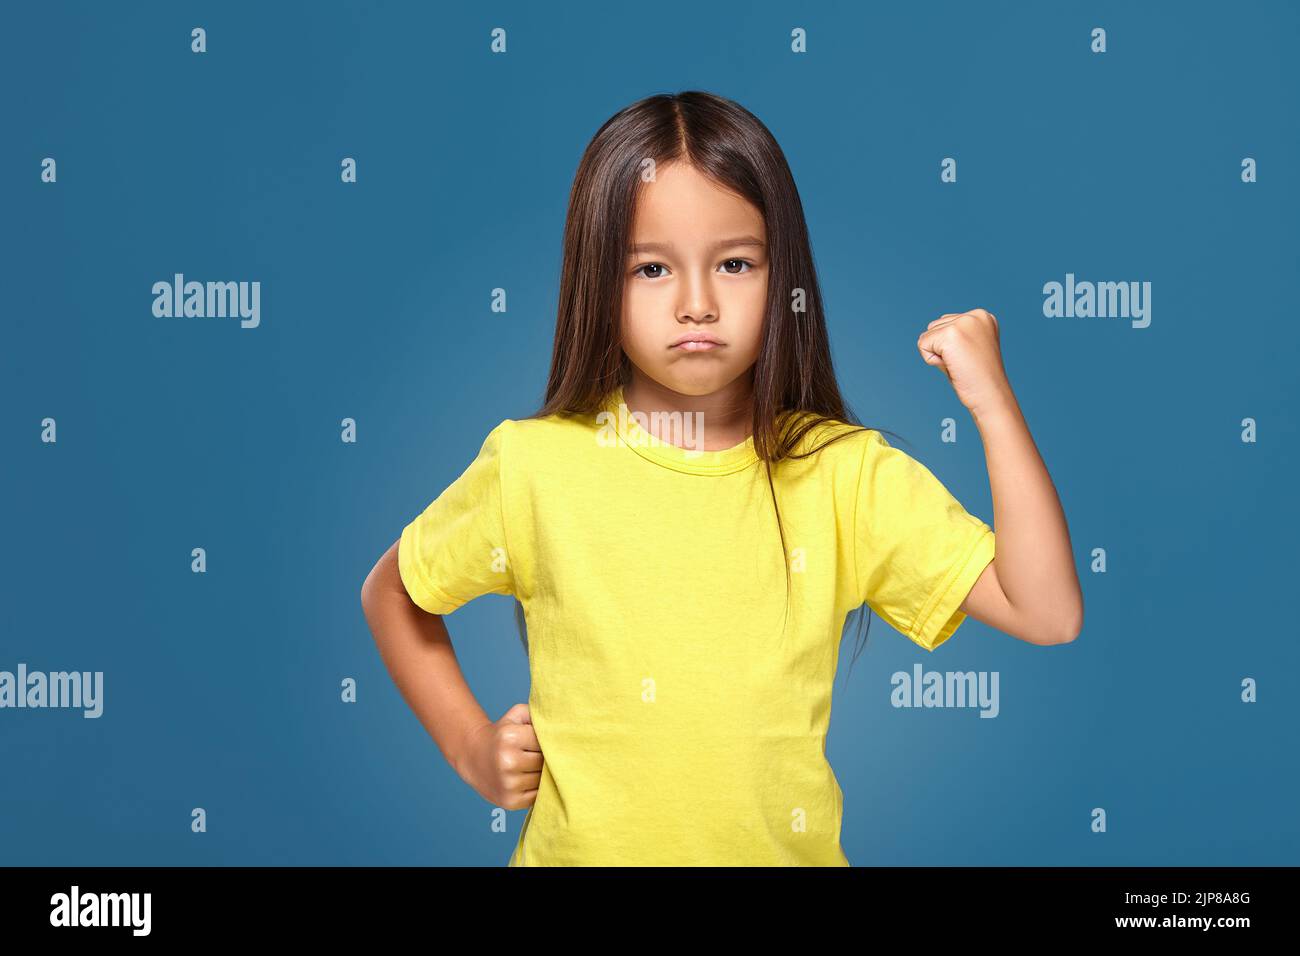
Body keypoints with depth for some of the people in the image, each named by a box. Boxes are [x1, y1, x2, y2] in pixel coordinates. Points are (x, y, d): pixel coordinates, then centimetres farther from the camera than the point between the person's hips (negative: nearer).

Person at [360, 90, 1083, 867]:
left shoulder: (846, 475, -11)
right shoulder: (536, 467, -12)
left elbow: (1049, 615, -16)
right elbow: (392, 592, 5)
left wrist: (992, 401, -21)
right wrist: (470, 746, -5)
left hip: (785, 850, 1)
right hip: (580, 847, -1)